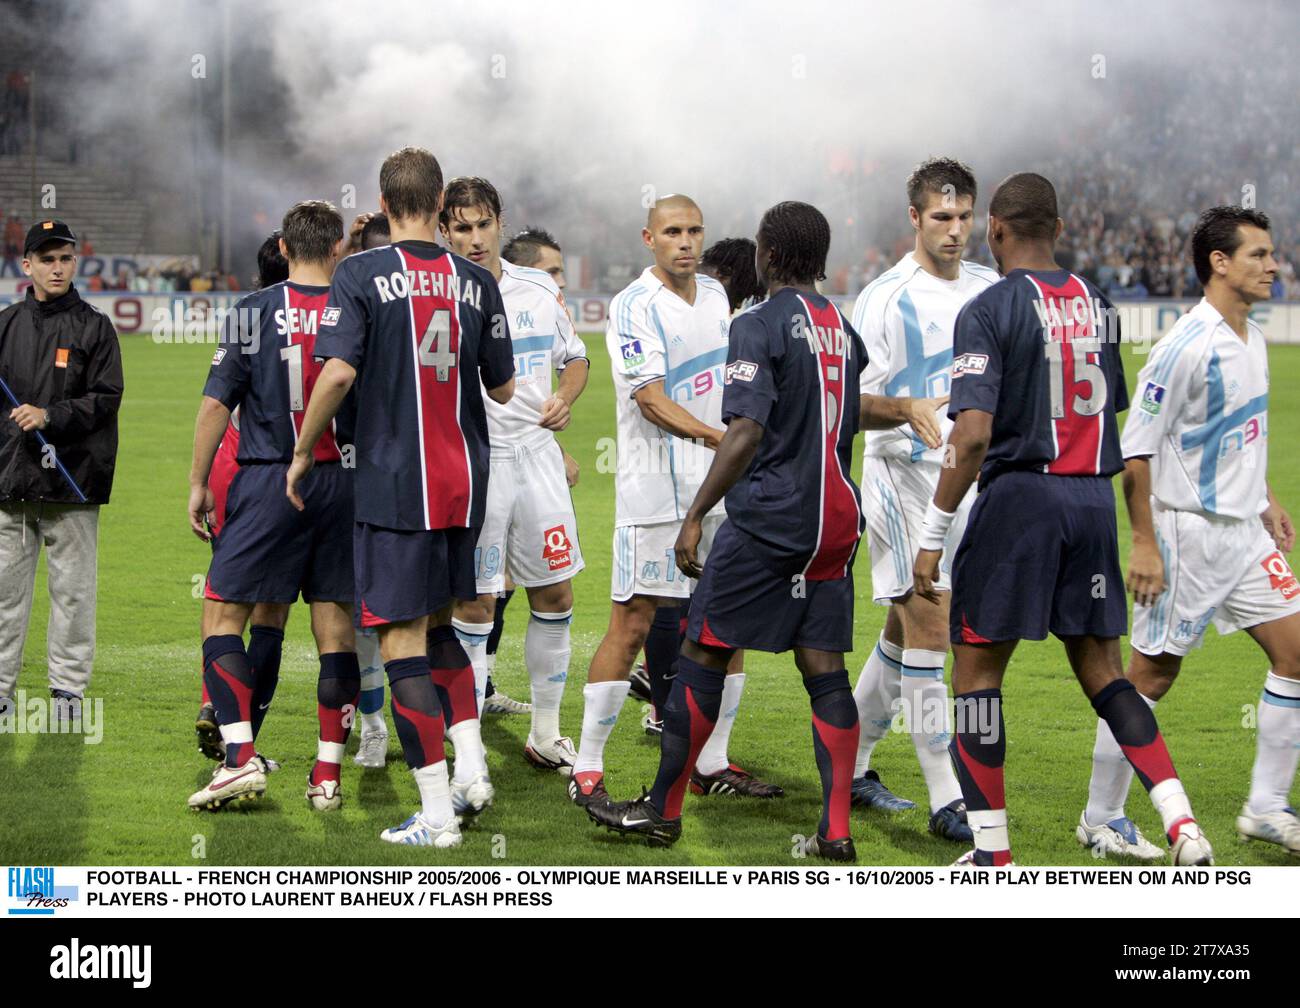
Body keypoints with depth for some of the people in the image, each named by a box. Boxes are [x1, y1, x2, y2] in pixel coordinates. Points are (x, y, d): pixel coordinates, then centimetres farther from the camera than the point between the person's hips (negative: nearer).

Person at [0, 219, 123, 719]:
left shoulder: (95, 327, 3)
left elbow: (106, 398, -4)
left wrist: (50, 416, -14)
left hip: (72, 478, -3)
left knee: (72, 589, 1)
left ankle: (68, 688, 8)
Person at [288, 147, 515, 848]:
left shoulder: (362, 274, -7)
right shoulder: (477, 282, 5)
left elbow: (339, 373, -17)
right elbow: (503, 389, 10)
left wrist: (302, 453, -4)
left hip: (394, 484, -5)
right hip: (465, 483, 5)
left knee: (402, 641, -2)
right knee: (438, 625, 22)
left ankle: (436, 814, -4)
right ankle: (471, 767, 10)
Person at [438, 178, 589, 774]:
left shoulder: (539, 289, 6)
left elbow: (574, 358, 19)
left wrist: (563, 399, 1)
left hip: (536, 453, 5)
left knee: (555, 595, 9)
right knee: (474, 605, -3)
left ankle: (545, 736, 23)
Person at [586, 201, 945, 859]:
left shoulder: (759, 325, -10)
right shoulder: (842, 328, 12)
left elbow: (745, 434, -18)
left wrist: (695, 517, -16)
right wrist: (904, 409, 45)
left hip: (766, 519, -7)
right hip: (836, 521, 7)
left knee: (703, 655, 3)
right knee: (823, 668, 6)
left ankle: (663, 811, 10)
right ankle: (836, 830, 2)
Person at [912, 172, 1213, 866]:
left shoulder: (988, 311, -9)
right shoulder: (1098, 306, 10)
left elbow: (974, 435, -17)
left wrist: (932, 535, -13)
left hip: (1020, 495, -6)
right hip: (1095, 497, 6)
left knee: (977, 672, 5)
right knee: (1101, 672, 13)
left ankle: (993, 854, 5)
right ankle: (1182, 826, 0)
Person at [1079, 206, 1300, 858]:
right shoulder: (1186, 346, -18)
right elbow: (1135, 448, -17)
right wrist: (1144, 543, -19)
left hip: (1245, 533, 9)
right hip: (1189, 532, -9)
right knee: (1151, 676, -2)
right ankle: (1100, 818, 11)